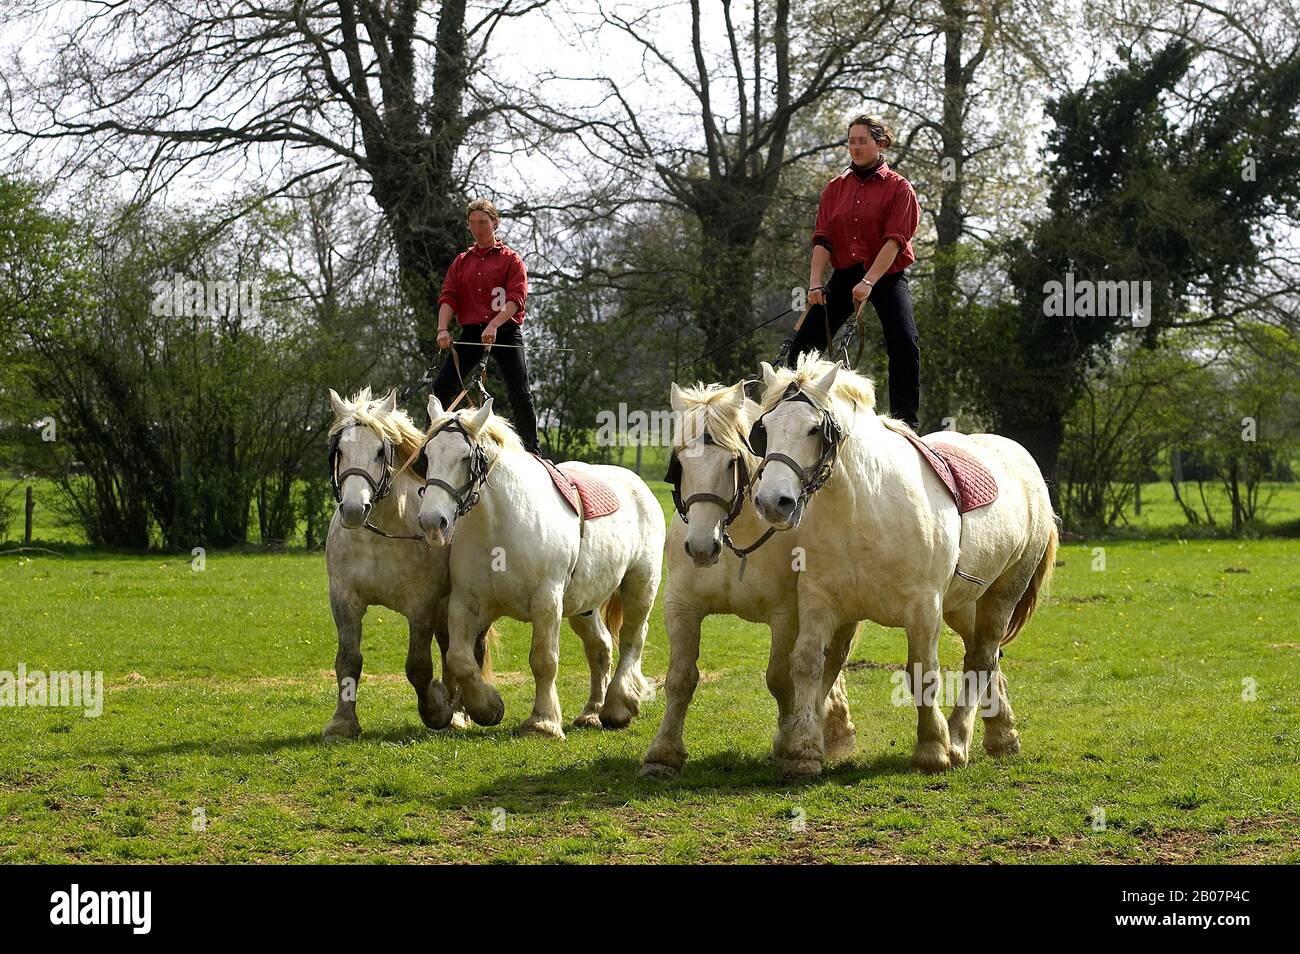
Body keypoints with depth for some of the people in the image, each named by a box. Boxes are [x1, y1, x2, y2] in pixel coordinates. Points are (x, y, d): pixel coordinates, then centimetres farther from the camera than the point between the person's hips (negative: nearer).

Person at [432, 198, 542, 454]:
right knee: (441, 389, -6)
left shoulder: (510, 259, 4)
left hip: (505, 332, -4)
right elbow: (448, 297, 6)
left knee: (520, 394, -9)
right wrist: (443, 329, -13)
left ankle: (531, 450, 0)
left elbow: (516, 298, -9)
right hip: (471, 333, 4)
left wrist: (494, 324, -26)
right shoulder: (461, 262, 17)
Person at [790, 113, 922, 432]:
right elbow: (823, 239, 3)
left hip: (887, 275, -4)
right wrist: (815, 282, -12)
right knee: (803, 345, -3)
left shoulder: (898, 188, -3)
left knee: (903, 342, -23)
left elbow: (894, 241, -13)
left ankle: (907, 422, -17)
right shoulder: (835, 188, 10)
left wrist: (869, 282, -25)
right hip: (844, 274, 4)